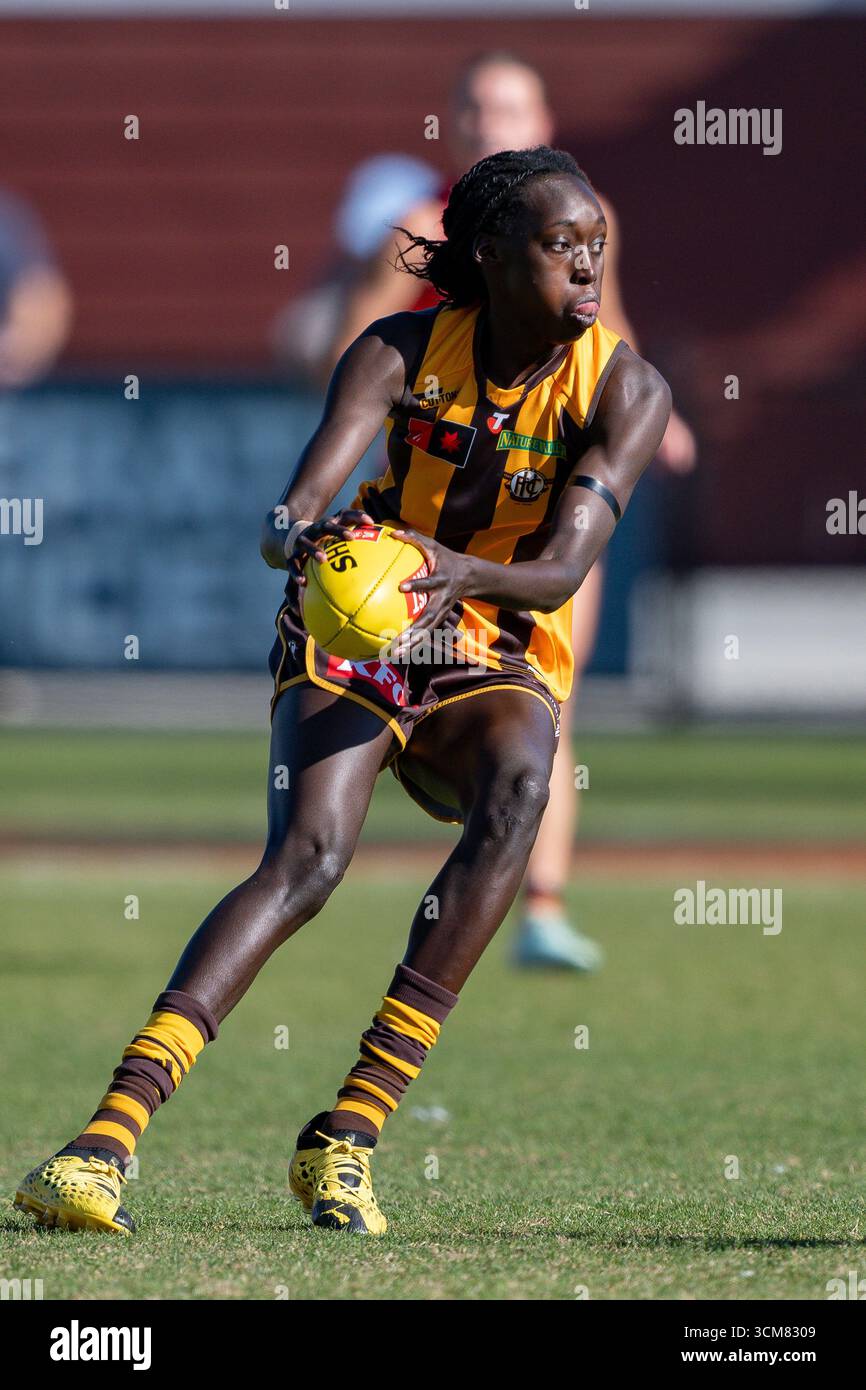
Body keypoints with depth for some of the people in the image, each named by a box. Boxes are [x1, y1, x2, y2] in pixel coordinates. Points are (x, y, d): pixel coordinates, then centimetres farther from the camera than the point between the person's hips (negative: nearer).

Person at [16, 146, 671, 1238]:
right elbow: (287, 517, -24)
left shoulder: (624, 391, -10)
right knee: (309, 854, -28)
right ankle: (106, 1136, -38)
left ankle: (345, 1136, -34)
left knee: (520, 782, -34)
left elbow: (564, 569, -22)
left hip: (498, 662, 1)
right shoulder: (400, 352, -12)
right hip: (351, 636, -1)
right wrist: (297, 537, -49)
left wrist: (467, 573, -44)